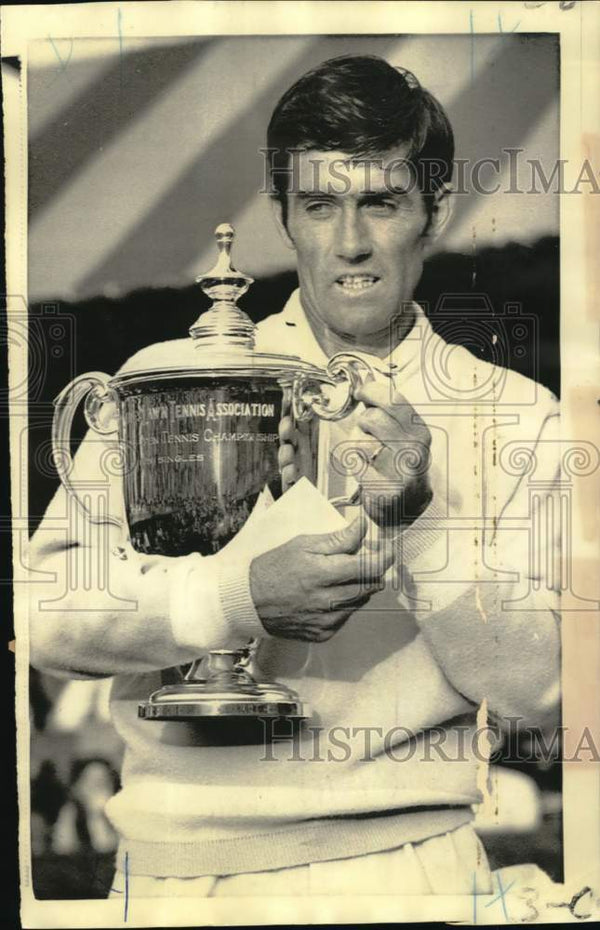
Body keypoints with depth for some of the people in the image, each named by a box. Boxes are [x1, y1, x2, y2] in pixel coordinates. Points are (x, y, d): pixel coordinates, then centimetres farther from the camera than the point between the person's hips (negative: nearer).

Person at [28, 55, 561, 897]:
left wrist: (417, 520, -13)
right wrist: (243, 596, -17)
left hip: (405, 862, -1)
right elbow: (46, 606, -3)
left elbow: (539, 684, 1)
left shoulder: (517, 417, 8)